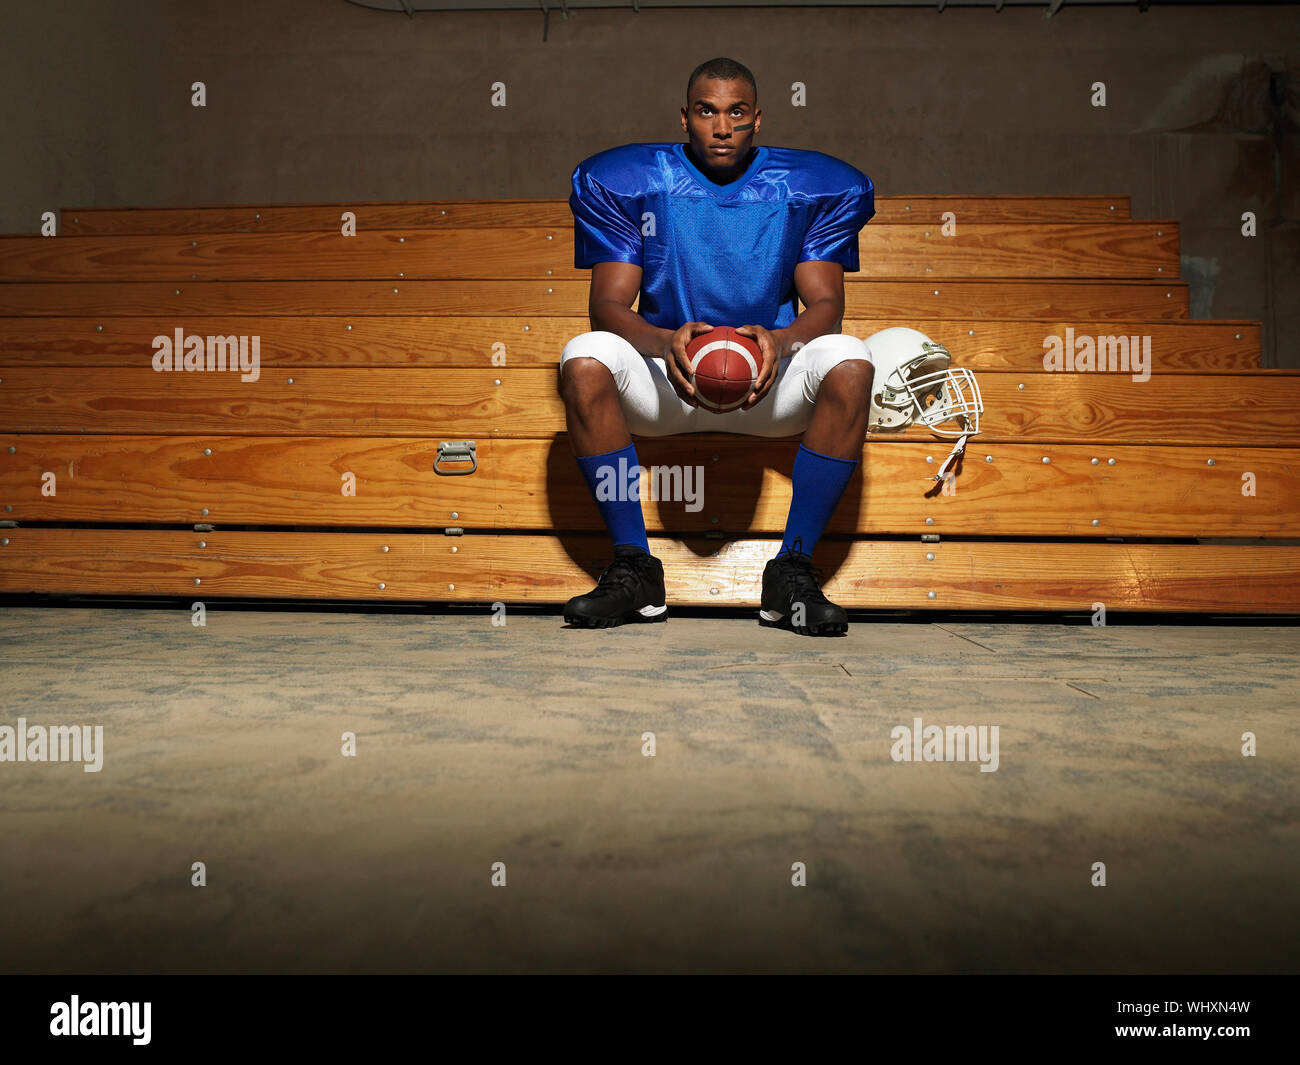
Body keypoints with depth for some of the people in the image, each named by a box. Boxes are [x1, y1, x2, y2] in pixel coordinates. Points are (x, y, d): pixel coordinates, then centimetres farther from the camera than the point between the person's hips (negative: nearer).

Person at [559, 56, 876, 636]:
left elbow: (826, 302, -5)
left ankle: (792, 572, -22)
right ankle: (633, 568, -21)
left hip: (771, 382, 1)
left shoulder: (812, 188, 2)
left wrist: (780, 340, -30)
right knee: (585, 360, -30)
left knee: (850, 362, -30)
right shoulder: (624, 183, 1)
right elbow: (608, 303, -8)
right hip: (664, 380, 0)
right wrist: (665, 341, -31)